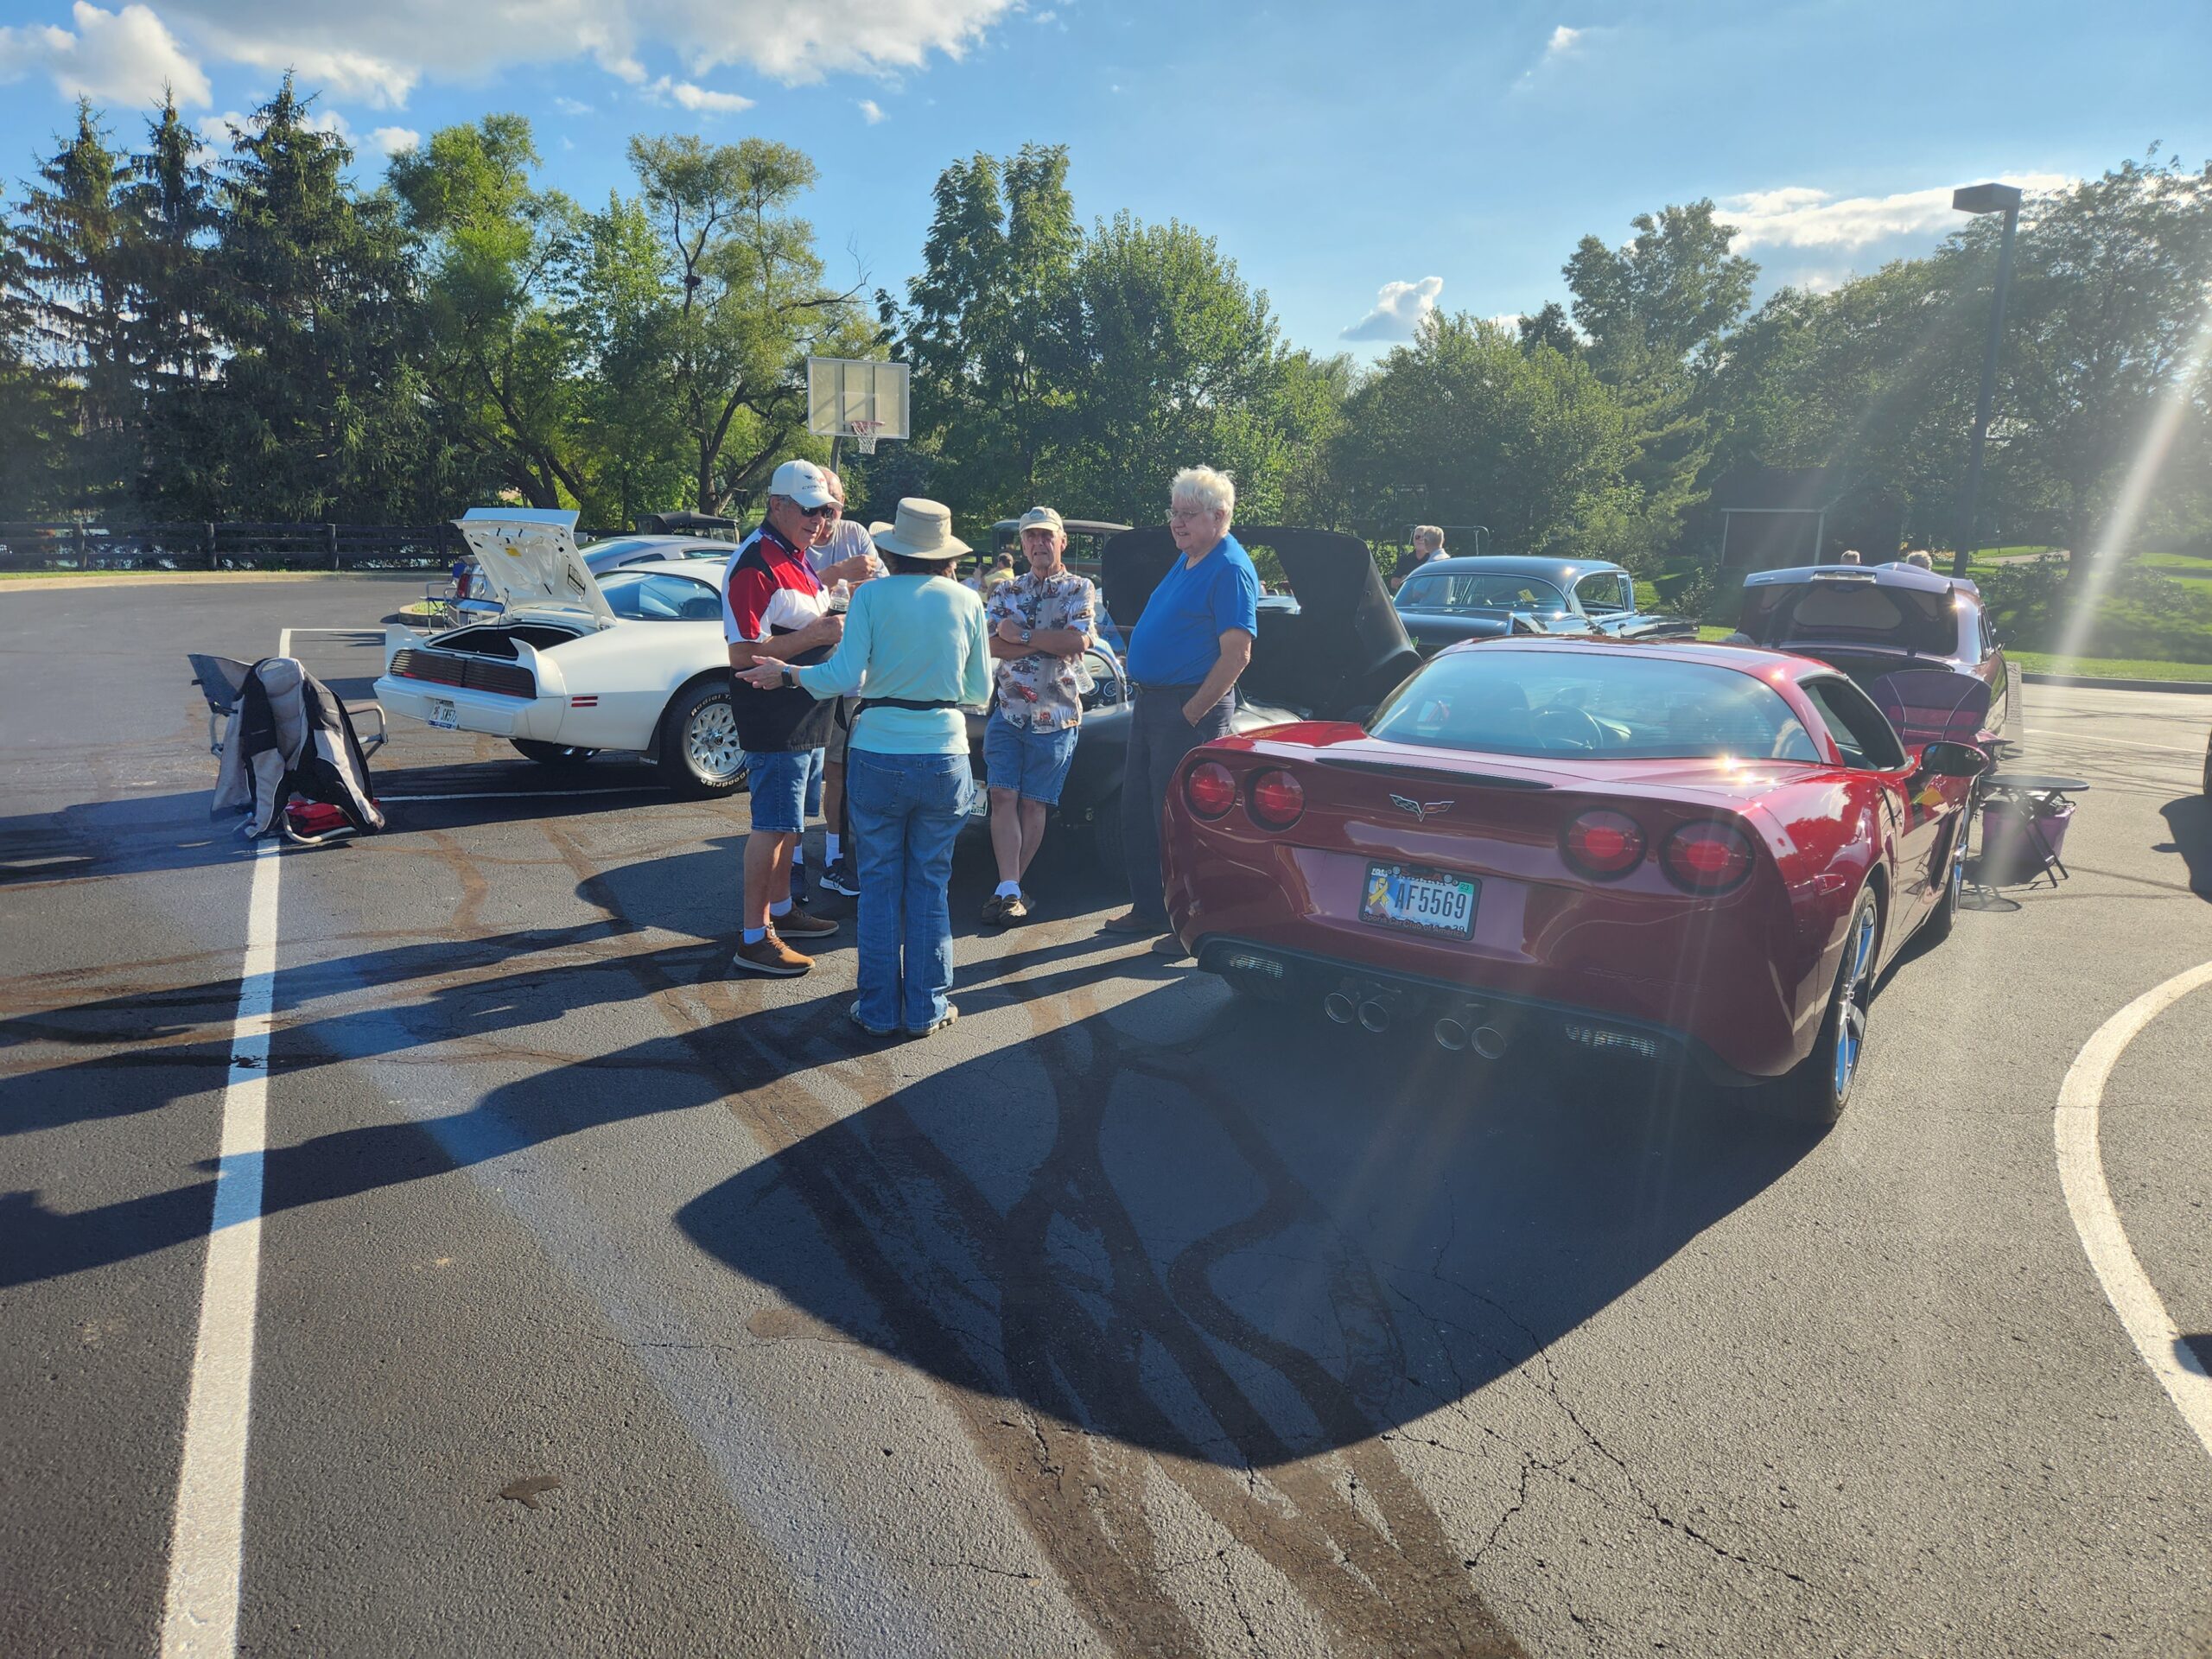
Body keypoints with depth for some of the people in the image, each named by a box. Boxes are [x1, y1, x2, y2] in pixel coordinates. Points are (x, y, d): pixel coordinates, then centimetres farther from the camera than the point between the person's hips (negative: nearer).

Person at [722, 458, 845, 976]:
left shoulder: (798, 556, 14)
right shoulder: (754, 564, -18)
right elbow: (742, 654, -24)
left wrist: (833, 626, 9)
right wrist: (815, 635, -24)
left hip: (806, 714, 10)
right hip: (772, 716, -10)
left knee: (789, 820, 19)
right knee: (773, 825, -6)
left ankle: (781, 910, 32)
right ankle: (754, 939, 0)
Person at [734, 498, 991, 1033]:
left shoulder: (872, 596, -4)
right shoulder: (966, 602, 3)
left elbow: (845, 678, -11)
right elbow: (979, 691, 8)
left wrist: (786, 675, 5)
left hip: (878, 756, -1)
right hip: (945, 758, 1)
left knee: (880, 883, 10)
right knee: (929, 884, 12)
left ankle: (879, 1009, 17)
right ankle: (925, 1008, 19)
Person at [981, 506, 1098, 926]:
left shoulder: (1079, 590, 3)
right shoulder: (1006, 592, 12)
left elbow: (1079, 642, -15)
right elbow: (987, 644, -4)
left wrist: (1020, 635, -11)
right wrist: (1046, 643, -12)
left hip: (1055, 717, -3)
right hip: (1007, 712, 3)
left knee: (1033, 804, 2)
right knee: (1003, 797, -8)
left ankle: (1009, 887, 11)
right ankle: (1010, 889, -9)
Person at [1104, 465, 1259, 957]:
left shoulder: (1230, 570, -15)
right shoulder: (1185, 560, 14)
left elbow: (1236, 654, -22)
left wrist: (1192, 713, -21)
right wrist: (1149, 697, 15)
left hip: (1190, 708, -10)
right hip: (1151, 703, 10)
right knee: (1137, 817, 16)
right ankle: (1148, 909, 30)